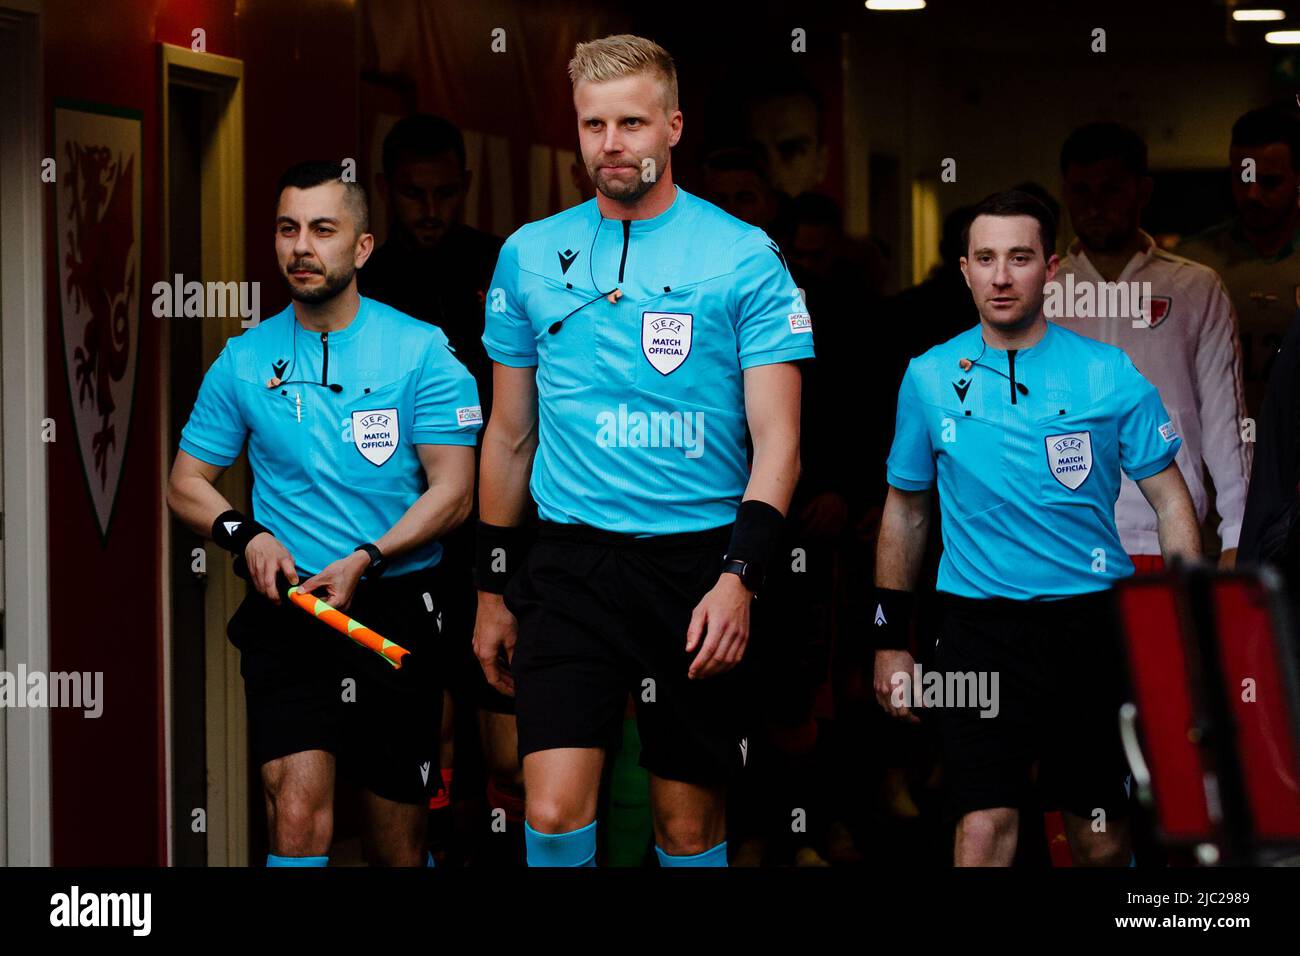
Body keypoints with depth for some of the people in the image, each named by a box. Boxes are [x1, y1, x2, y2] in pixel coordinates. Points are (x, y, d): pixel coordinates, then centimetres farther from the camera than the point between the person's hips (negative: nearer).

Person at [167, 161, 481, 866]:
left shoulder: (421, 351, 1)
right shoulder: (245, 361, 7)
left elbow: (453, 490, -5)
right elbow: (186, 483, 12)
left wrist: (365, 559, -18)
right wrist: (245, 535, -8)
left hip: (396, 606, 0)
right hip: (286, 609, 0)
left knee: (397, 844, 8)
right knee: (298, 809, -20)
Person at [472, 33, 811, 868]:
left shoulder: (746, 258, -2)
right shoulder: (530, 256, 8)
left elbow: (777, 441, -5)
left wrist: (739, 579, -18)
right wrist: (492, 590, 15)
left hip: (698, 561, -1)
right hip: (571, 564, 2)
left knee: (691, 822, 7)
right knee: (555, 814, -13)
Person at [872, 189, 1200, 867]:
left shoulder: (1110, 375, 0)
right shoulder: (928, 378, 5)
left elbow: (1170, 500, 3)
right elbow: (906, 511, 15)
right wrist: (889, 639, 13)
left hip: (1091, 624, 0)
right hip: (979, 626, 0)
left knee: (1101, 838, 7)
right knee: (983, 827, -14)